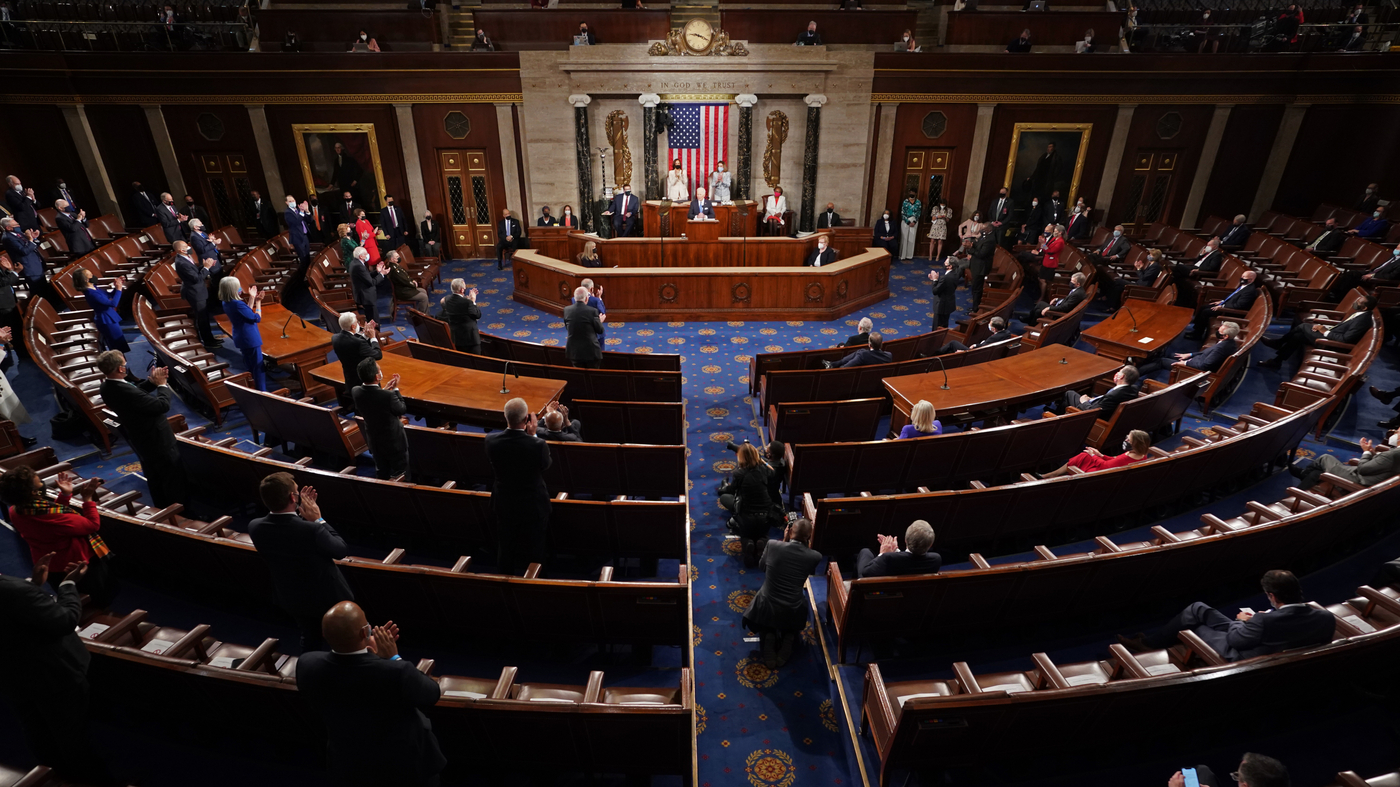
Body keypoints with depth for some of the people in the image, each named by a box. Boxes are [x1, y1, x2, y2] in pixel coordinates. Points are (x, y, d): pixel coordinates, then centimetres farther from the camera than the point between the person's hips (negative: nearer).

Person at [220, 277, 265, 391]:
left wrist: (252, 298, 7)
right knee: (259, 368, -1)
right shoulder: (238, 304, -26)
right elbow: (257, 318, -18)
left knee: (250, 367, 21)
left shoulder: (226, 303, 0)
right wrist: (258, 301, -9)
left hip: (241, 339, 9)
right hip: (250, 339, -9)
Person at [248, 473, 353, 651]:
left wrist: (301, 514, -2)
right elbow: (343, 550, -20)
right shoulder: (312, 529, -38)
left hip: (290, 599, 5)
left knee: (309, 638, 31)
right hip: (328, 596, -5)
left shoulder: (255, 527, -19)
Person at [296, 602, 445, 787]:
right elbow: (432, 695, -18)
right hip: (407, 759, -3)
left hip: (351, 764, 4)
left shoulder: (307, 665, -26)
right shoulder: (397, 672, -39)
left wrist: (372, 654, -9)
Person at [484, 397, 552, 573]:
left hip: (504, 504, 3)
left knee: (506, 547, 25)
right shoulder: (538, 445, -31)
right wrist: (533, 435, -10)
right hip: (533, 505, -3)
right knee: (534, 551, 19)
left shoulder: (491, 440, -21)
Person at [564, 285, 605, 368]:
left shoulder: (566, 310, -5)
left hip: (574, 351, 4)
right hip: (591, 351, -4)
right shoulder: (592, 311, -17)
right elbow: (600, 330, -7)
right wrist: (600, 321, 14)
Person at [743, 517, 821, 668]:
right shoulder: (815, 556, -13)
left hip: (767, 607, -2)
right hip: (792, 612, 2)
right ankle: (789, 638, 10)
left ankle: (768, 637, 10)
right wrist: (807, 544, 3)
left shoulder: (773, 545, -15)